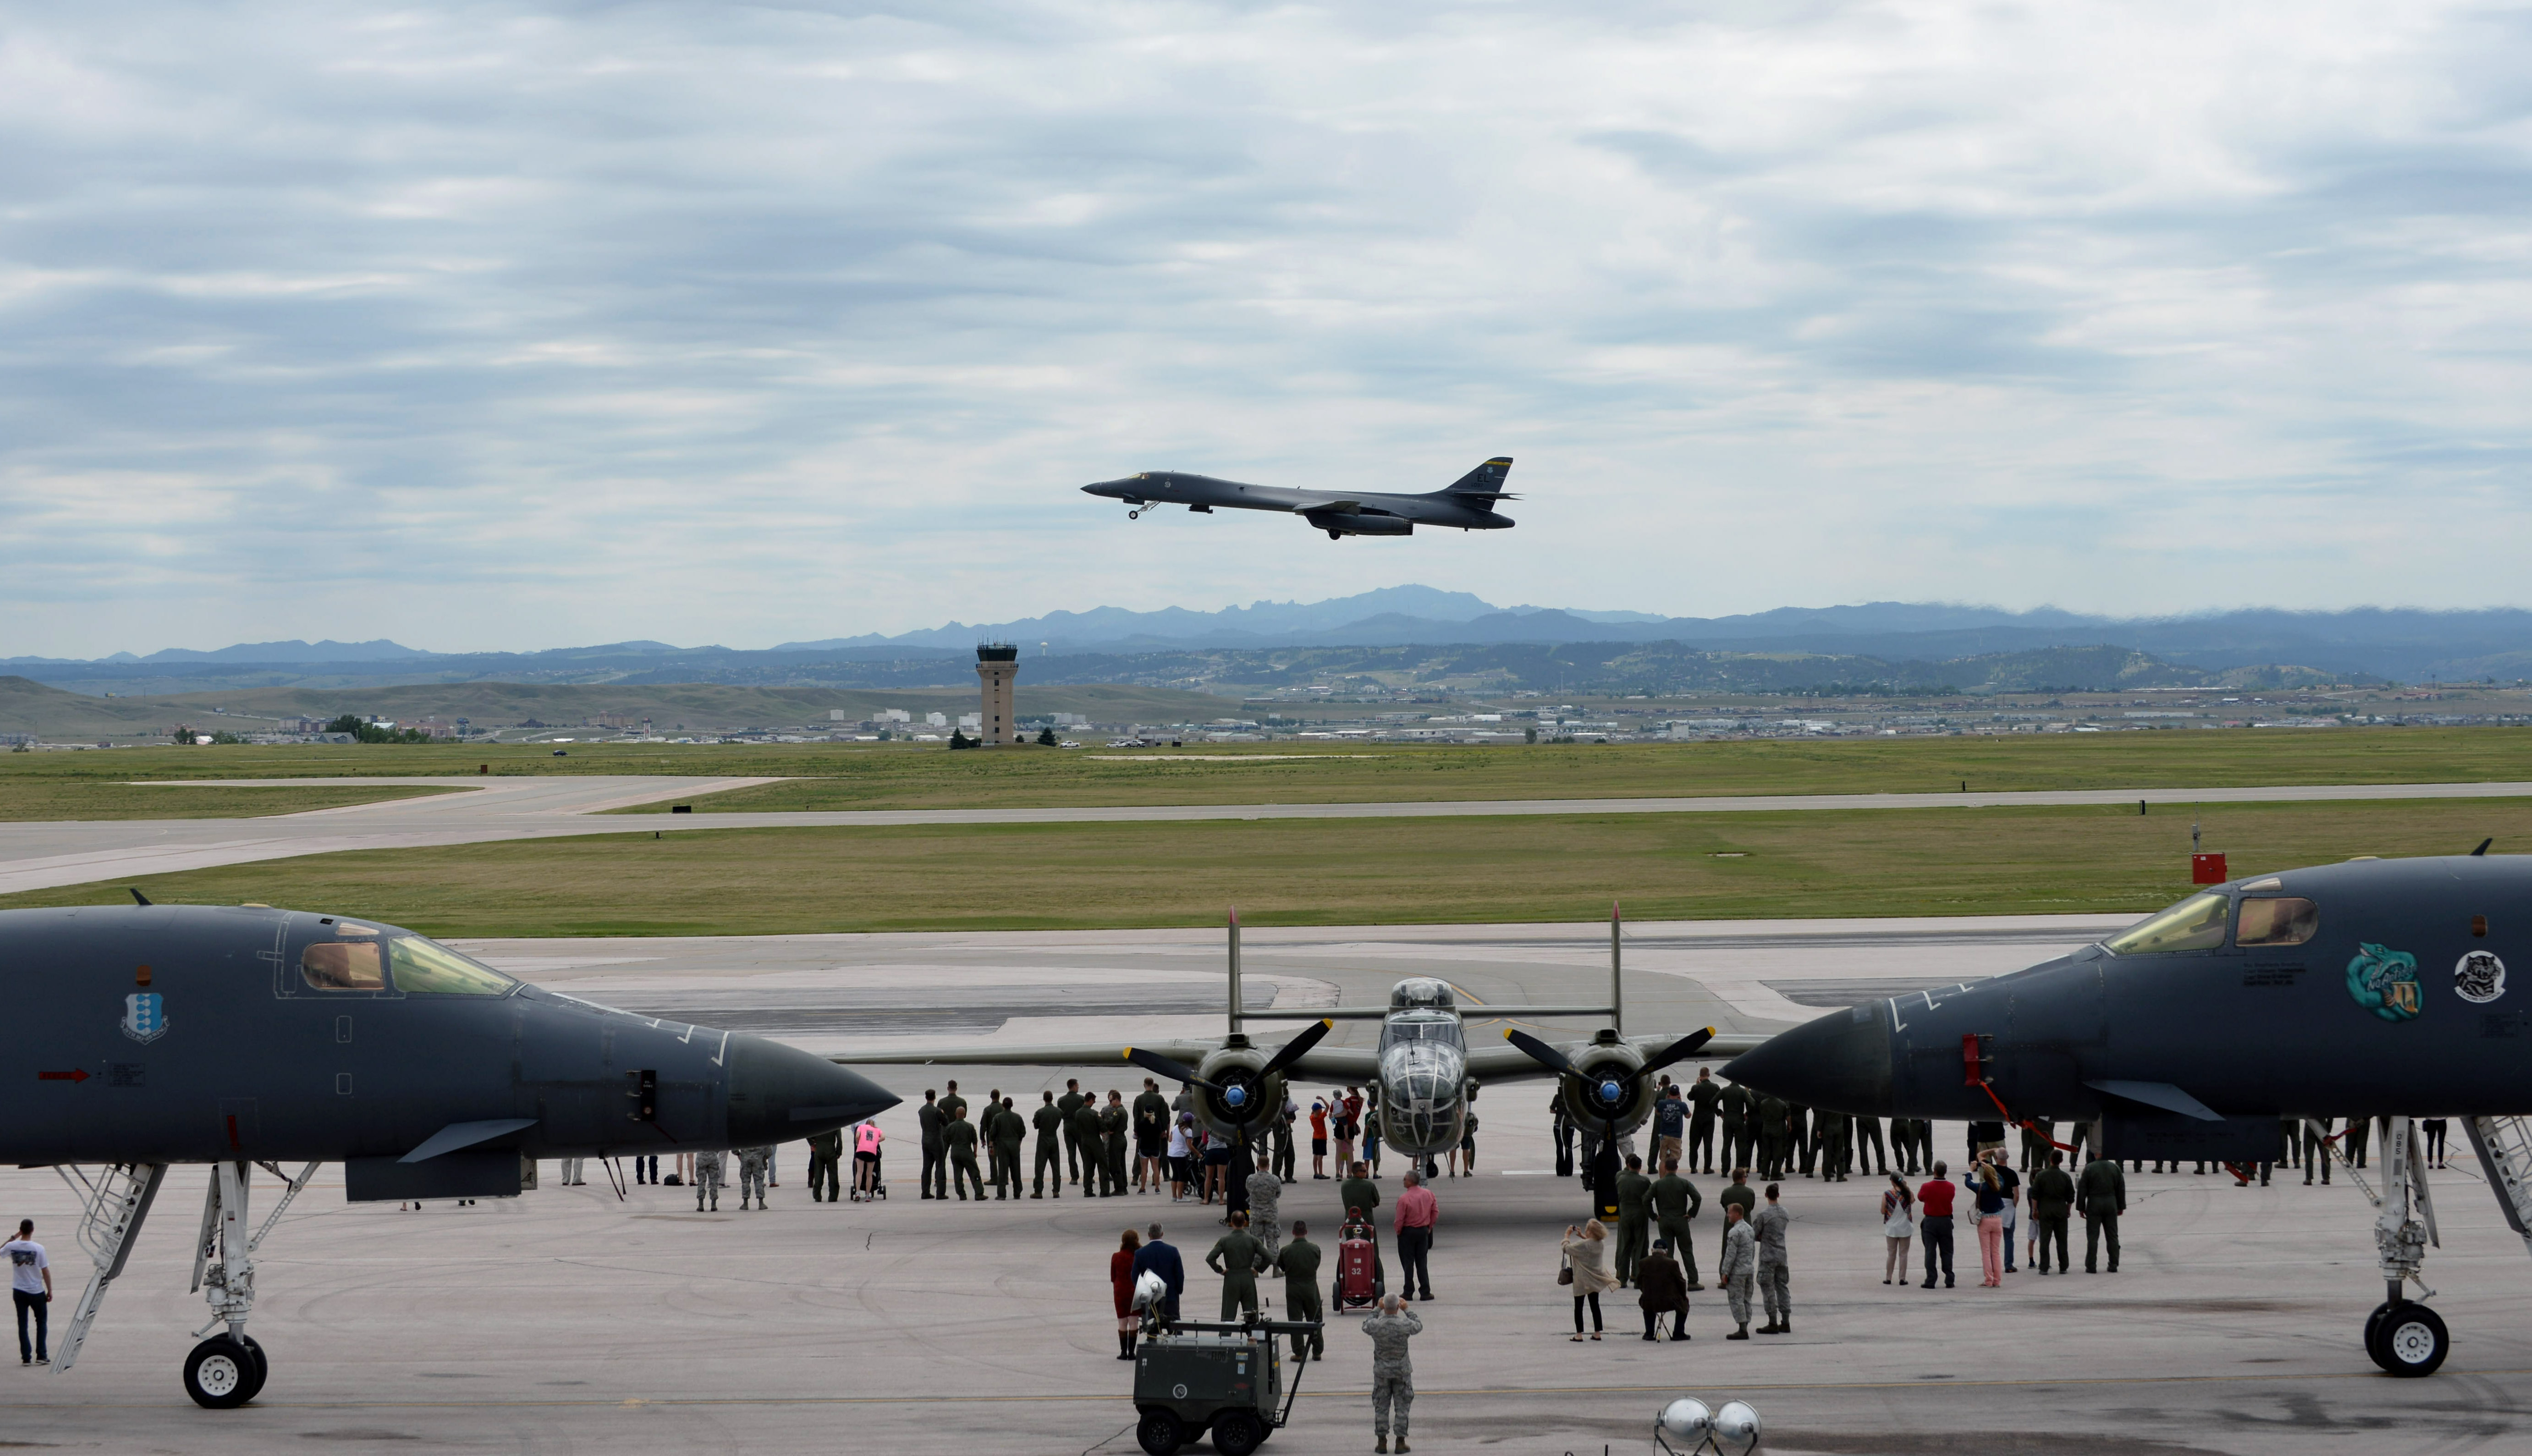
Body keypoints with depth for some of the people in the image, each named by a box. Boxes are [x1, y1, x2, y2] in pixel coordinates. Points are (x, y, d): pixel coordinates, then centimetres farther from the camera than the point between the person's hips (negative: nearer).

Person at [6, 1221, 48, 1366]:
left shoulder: (12, 1247, -8)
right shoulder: (38, 1249, -15)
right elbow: (46, 1272, -11)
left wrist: (13, 1238, 16)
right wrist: (50, 1291, 0)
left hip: (19, 1292, 2)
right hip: (37, 1292, -2)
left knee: (22, 1324, 9)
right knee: (41, 1322, 13)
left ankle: (26, 1357, 6)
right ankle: (41, 1355, 9)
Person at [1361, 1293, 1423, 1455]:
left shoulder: (1375, 1325, -15)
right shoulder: (1405, 1325, -17)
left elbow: (1365, 1326, 10)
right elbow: (1419, 1325, 6)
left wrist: (1377, 1310, 18)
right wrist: (1407, 1311, 18)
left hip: (1381, 1371, 1)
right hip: (1402, 1371, -1)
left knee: (1381, 1406, 11)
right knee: (1401, 1406, 8)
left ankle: (1381, 1441, 13)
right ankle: (1400, 1441, 8)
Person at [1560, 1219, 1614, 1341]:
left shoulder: (1583, 1245, -25)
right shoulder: (1601, 1244, -5)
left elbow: (1566, 1248, -17)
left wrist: (1567, 1235, -4)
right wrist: (1582, 1236, 13)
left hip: (1582, 1281, -6)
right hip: (1595, 1280, 6)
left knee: (1579, 1306, 4)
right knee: (1595, 1305, 14)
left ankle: (1579, 1334, 3)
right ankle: (1597, 1332, 16)